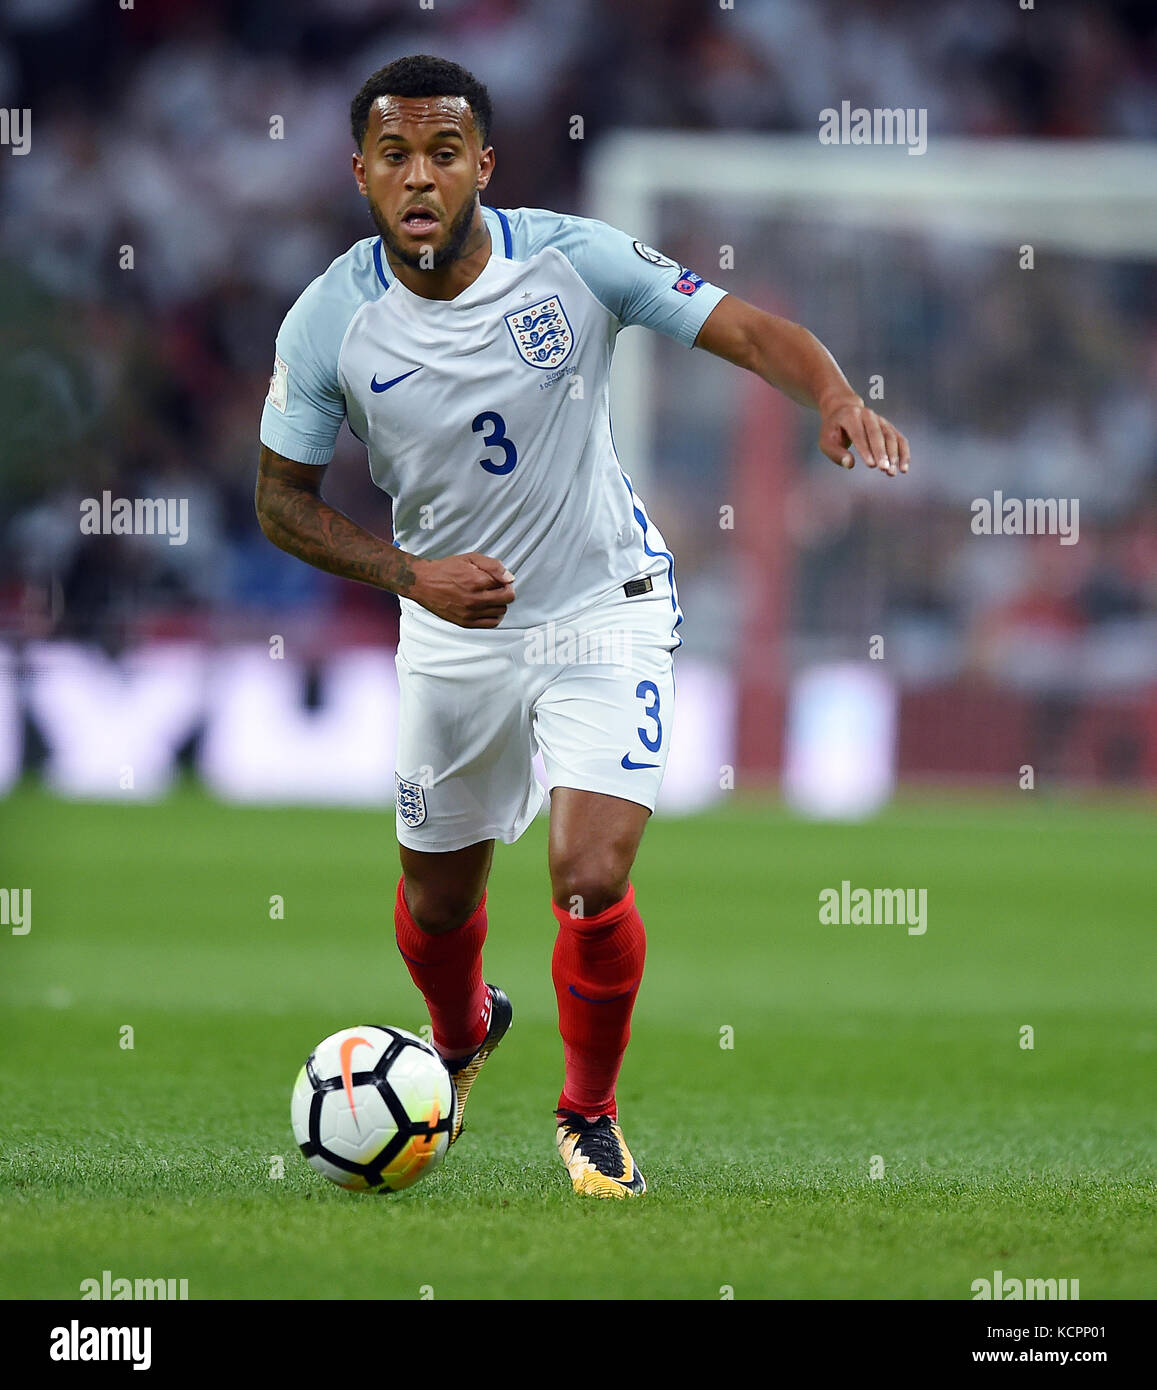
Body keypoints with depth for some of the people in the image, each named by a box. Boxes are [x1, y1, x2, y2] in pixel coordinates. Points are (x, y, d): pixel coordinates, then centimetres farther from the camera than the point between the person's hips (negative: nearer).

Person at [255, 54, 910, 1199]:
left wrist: (836, 400, -36)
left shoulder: (574, 260, -18)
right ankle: (463, 1032, 53)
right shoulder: (329, 323, -14)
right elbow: (282, 499, -3)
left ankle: (590, 1114, 11)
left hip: (606, 610, -2)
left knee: (591, 884, -17)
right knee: (437, 903, 16)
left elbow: (747, 330, -15)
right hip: (454, 631, 2)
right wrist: (411, 573, -17)